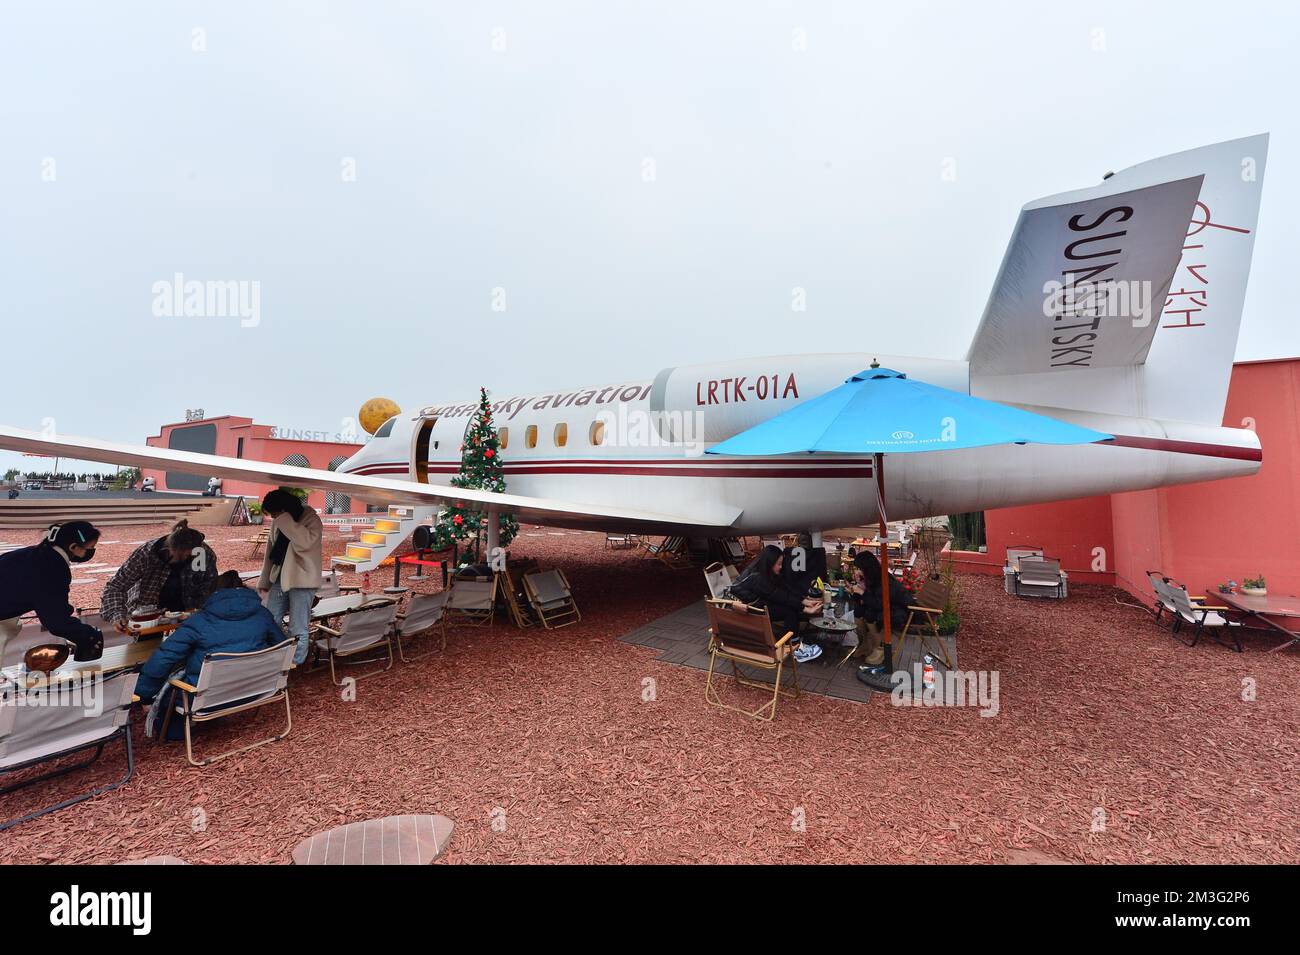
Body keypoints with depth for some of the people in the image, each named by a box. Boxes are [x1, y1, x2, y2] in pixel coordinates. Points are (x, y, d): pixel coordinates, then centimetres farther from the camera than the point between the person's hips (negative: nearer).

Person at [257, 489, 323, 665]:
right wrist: (264, 580, 17)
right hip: (279, 578, 7)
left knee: (298, 630, -2)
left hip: (301, 580, -7)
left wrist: (286, 520, -29)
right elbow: (270, 549, 16)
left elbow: (305, 542, -32)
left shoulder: (311, 519, -13)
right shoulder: (278, 522, 7)